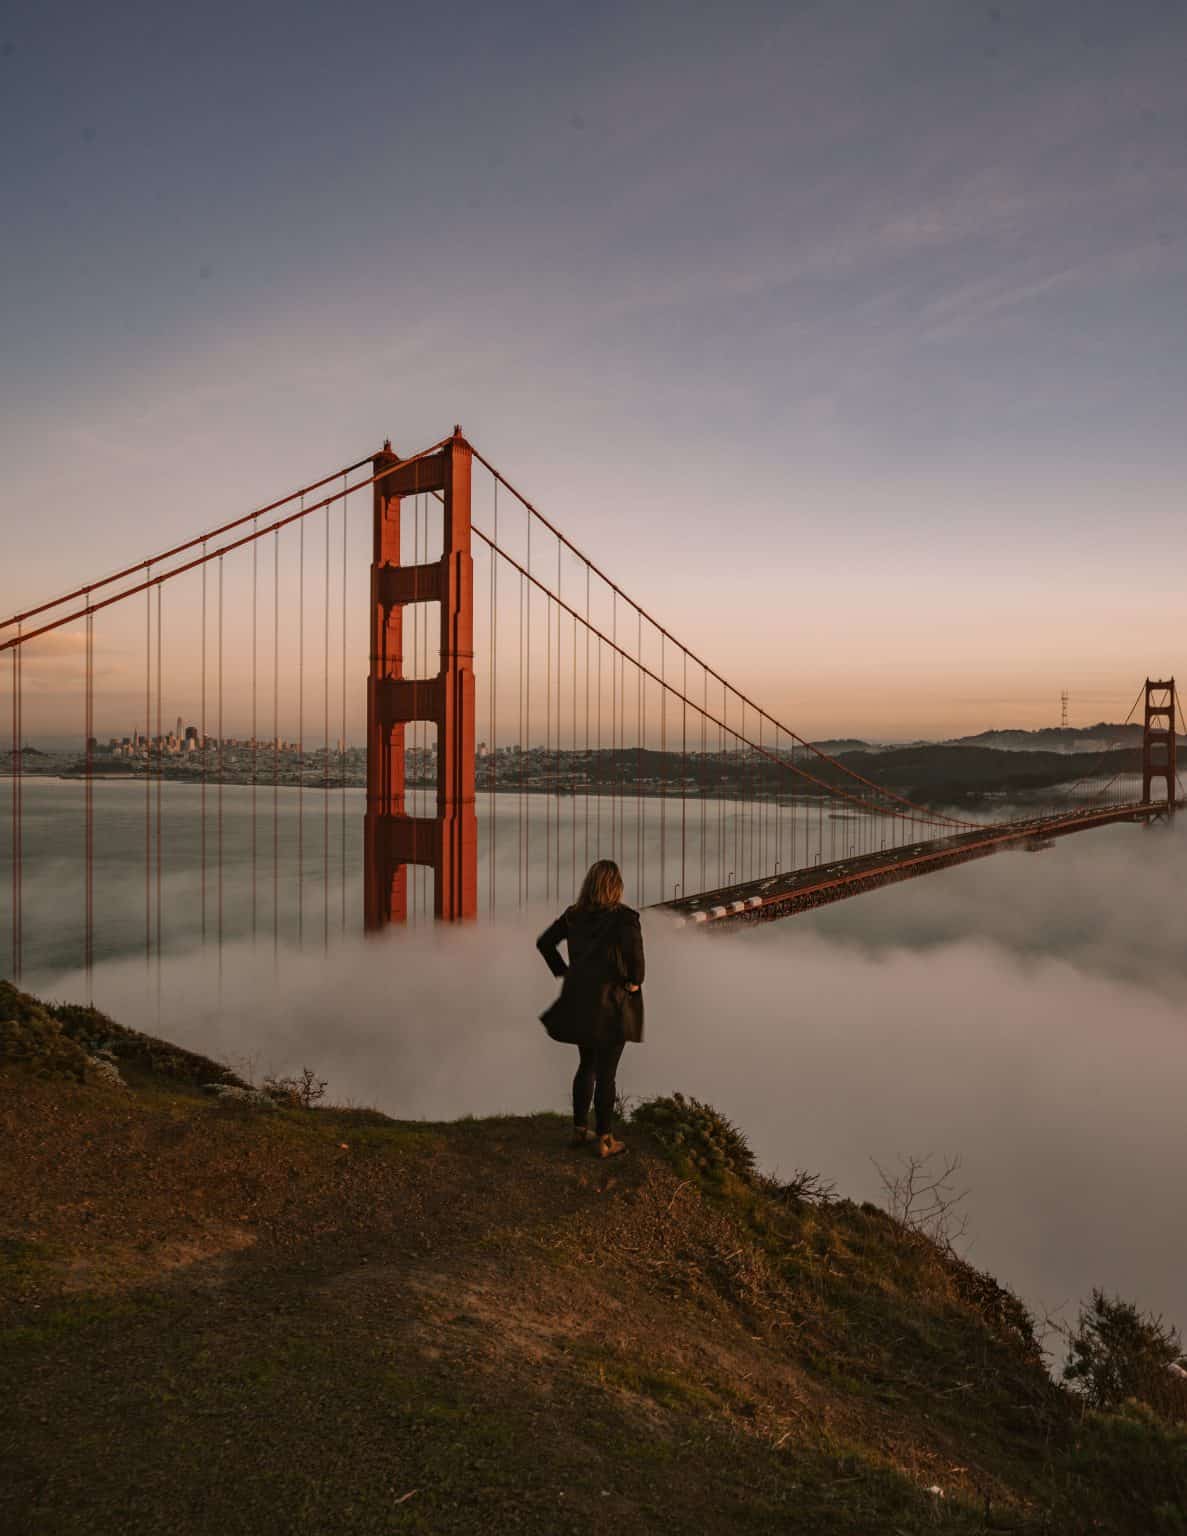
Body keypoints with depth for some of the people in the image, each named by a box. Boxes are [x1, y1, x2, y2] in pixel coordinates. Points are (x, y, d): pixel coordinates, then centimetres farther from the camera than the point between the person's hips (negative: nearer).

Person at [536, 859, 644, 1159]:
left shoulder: (574, 914, 2)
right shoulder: (623, 916, -15)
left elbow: (544, 942, 8)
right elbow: (633, 944, -31)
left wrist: (562, 972, 13)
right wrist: (635, 980, -15)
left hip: (579, 1000, 5)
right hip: (610, 1005, -5)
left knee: (587, 1066, 22)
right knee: (606, 1074, 6)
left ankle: (579, 1130, 31)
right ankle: (604, 1140, 17)